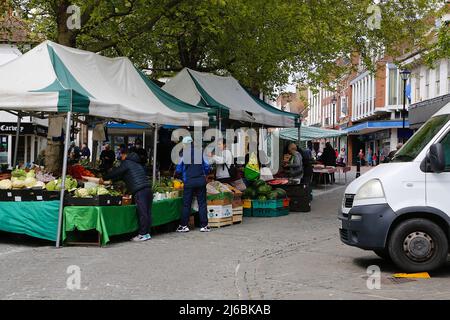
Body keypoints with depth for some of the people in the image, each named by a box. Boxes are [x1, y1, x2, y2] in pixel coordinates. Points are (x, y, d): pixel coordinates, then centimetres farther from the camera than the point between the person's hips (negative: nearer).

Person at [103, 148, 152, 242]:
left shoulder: (126, 163, 3)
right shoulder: (137, 163, 29)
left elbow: (116, 172, 7)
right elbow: (122, 175, 37)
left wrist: (104, 178, 21)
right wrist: (112, 180, 40)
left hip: (139, 191, -8)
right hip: (148, 189, 8)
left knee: (142, 213, -8)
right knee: (147, 212, 8)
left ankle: (143, 234, -6)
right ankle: (147, 233, 12)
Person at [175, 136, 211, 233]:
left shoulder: (183, 154, -1)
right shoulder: (200, 152, 3)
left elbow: (178, 170, 4)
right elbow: (207, 167, 5)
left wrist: (177, 174, 26)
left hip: (189, 182, -1)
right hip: (201, 181, 1)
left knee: (186, 204, 6)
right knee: (202, 203, 6)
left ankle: (184, 225, 8)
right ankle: (204, 225, 6)